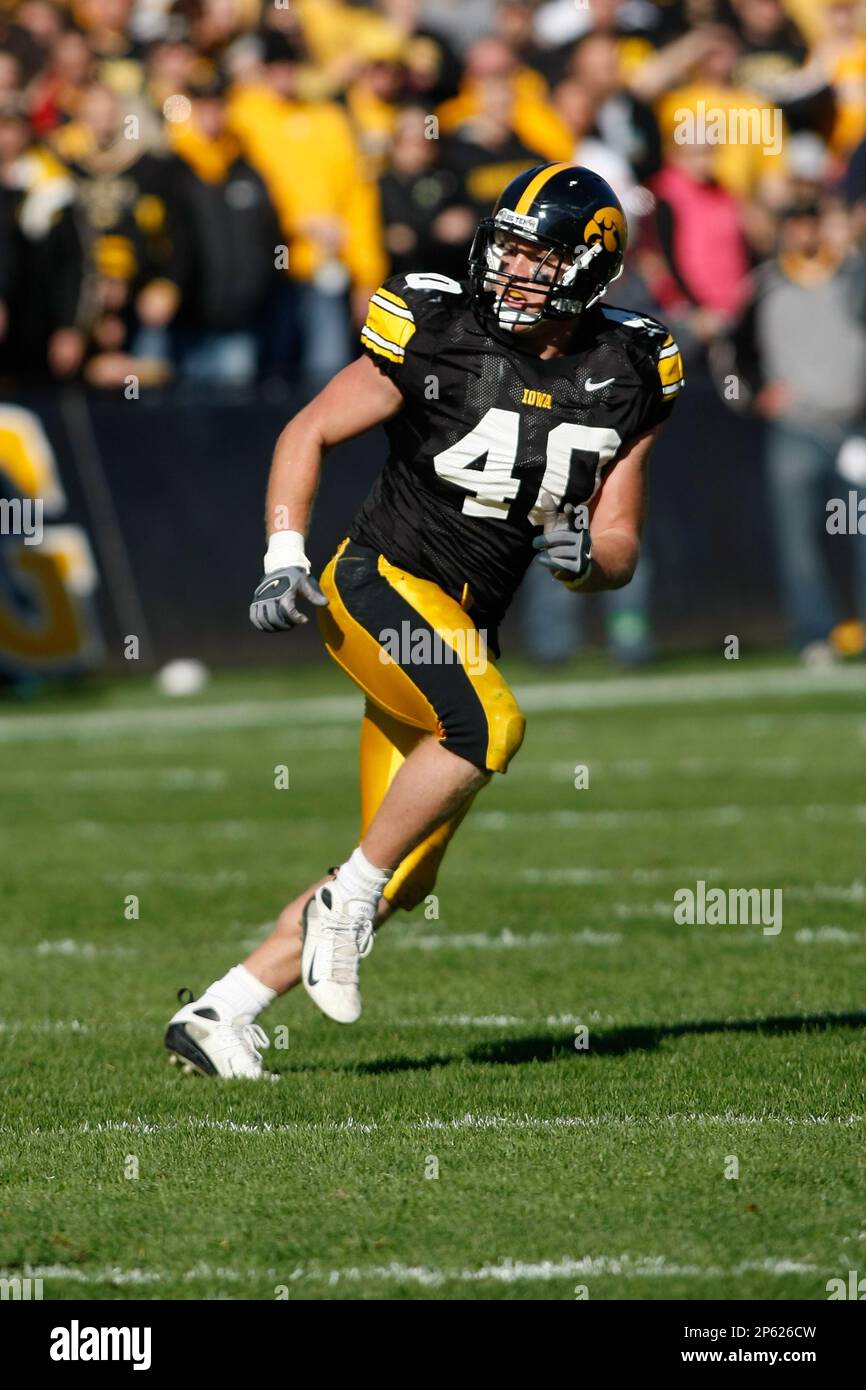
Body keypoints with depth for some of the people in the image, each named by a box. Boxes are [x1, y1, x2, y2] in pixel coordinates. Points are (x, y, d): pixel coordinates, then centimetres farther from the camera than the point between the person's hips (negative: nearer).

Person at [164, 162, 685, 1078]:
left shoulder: (624, 383, 2)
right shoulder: (437, 334, -9)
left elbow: (619, 554, 8)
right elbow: (308, 434, 2)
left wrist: (584, 558, -16)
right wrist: (285, 560, -9)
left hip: (464, 627, 6)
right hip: (383, 583, -5)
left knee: (400, 882, 2)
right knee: (488, 725, -33)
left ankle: (220, 1014, 10)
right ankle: (348, 898, -15)